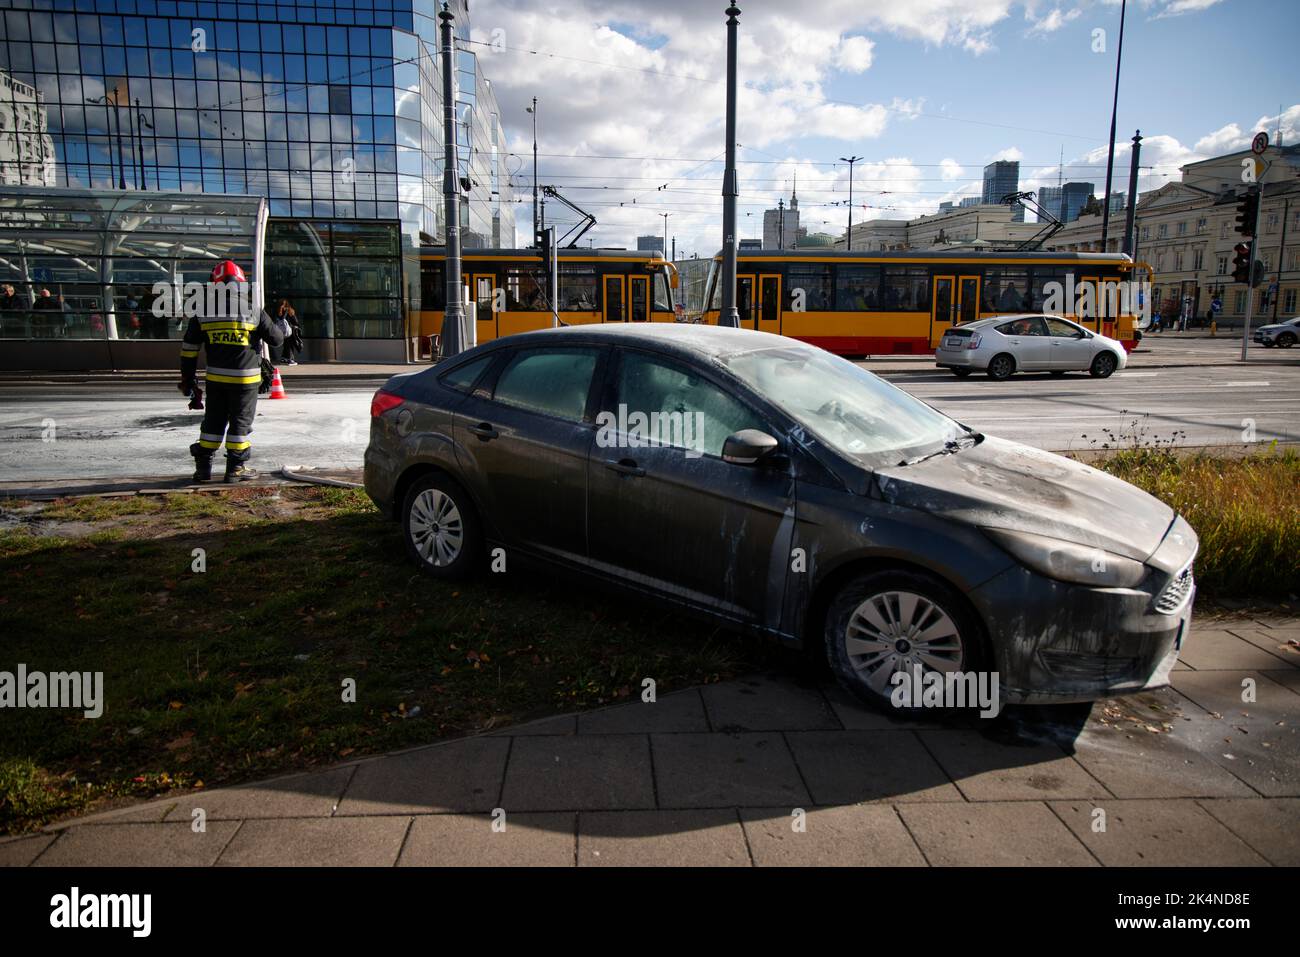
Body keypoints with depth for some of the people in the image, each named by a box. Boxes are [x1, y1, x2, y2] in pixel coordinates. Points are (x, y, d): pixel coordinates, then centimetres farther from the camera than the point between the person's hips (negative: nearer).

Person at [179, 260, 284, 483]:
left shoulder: (203, 312, 2)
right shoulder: (254, 311, -8)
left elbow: (189, 348, 5)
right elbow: (276, 340, -1)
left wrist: (187, 378, 13)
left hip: (215, 378, 3)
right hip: (245, 379, -3)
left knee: (213, 421, 14)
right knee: (240, 421, 7)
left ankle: (203, 466, 18)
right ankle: (235, 468, 10)